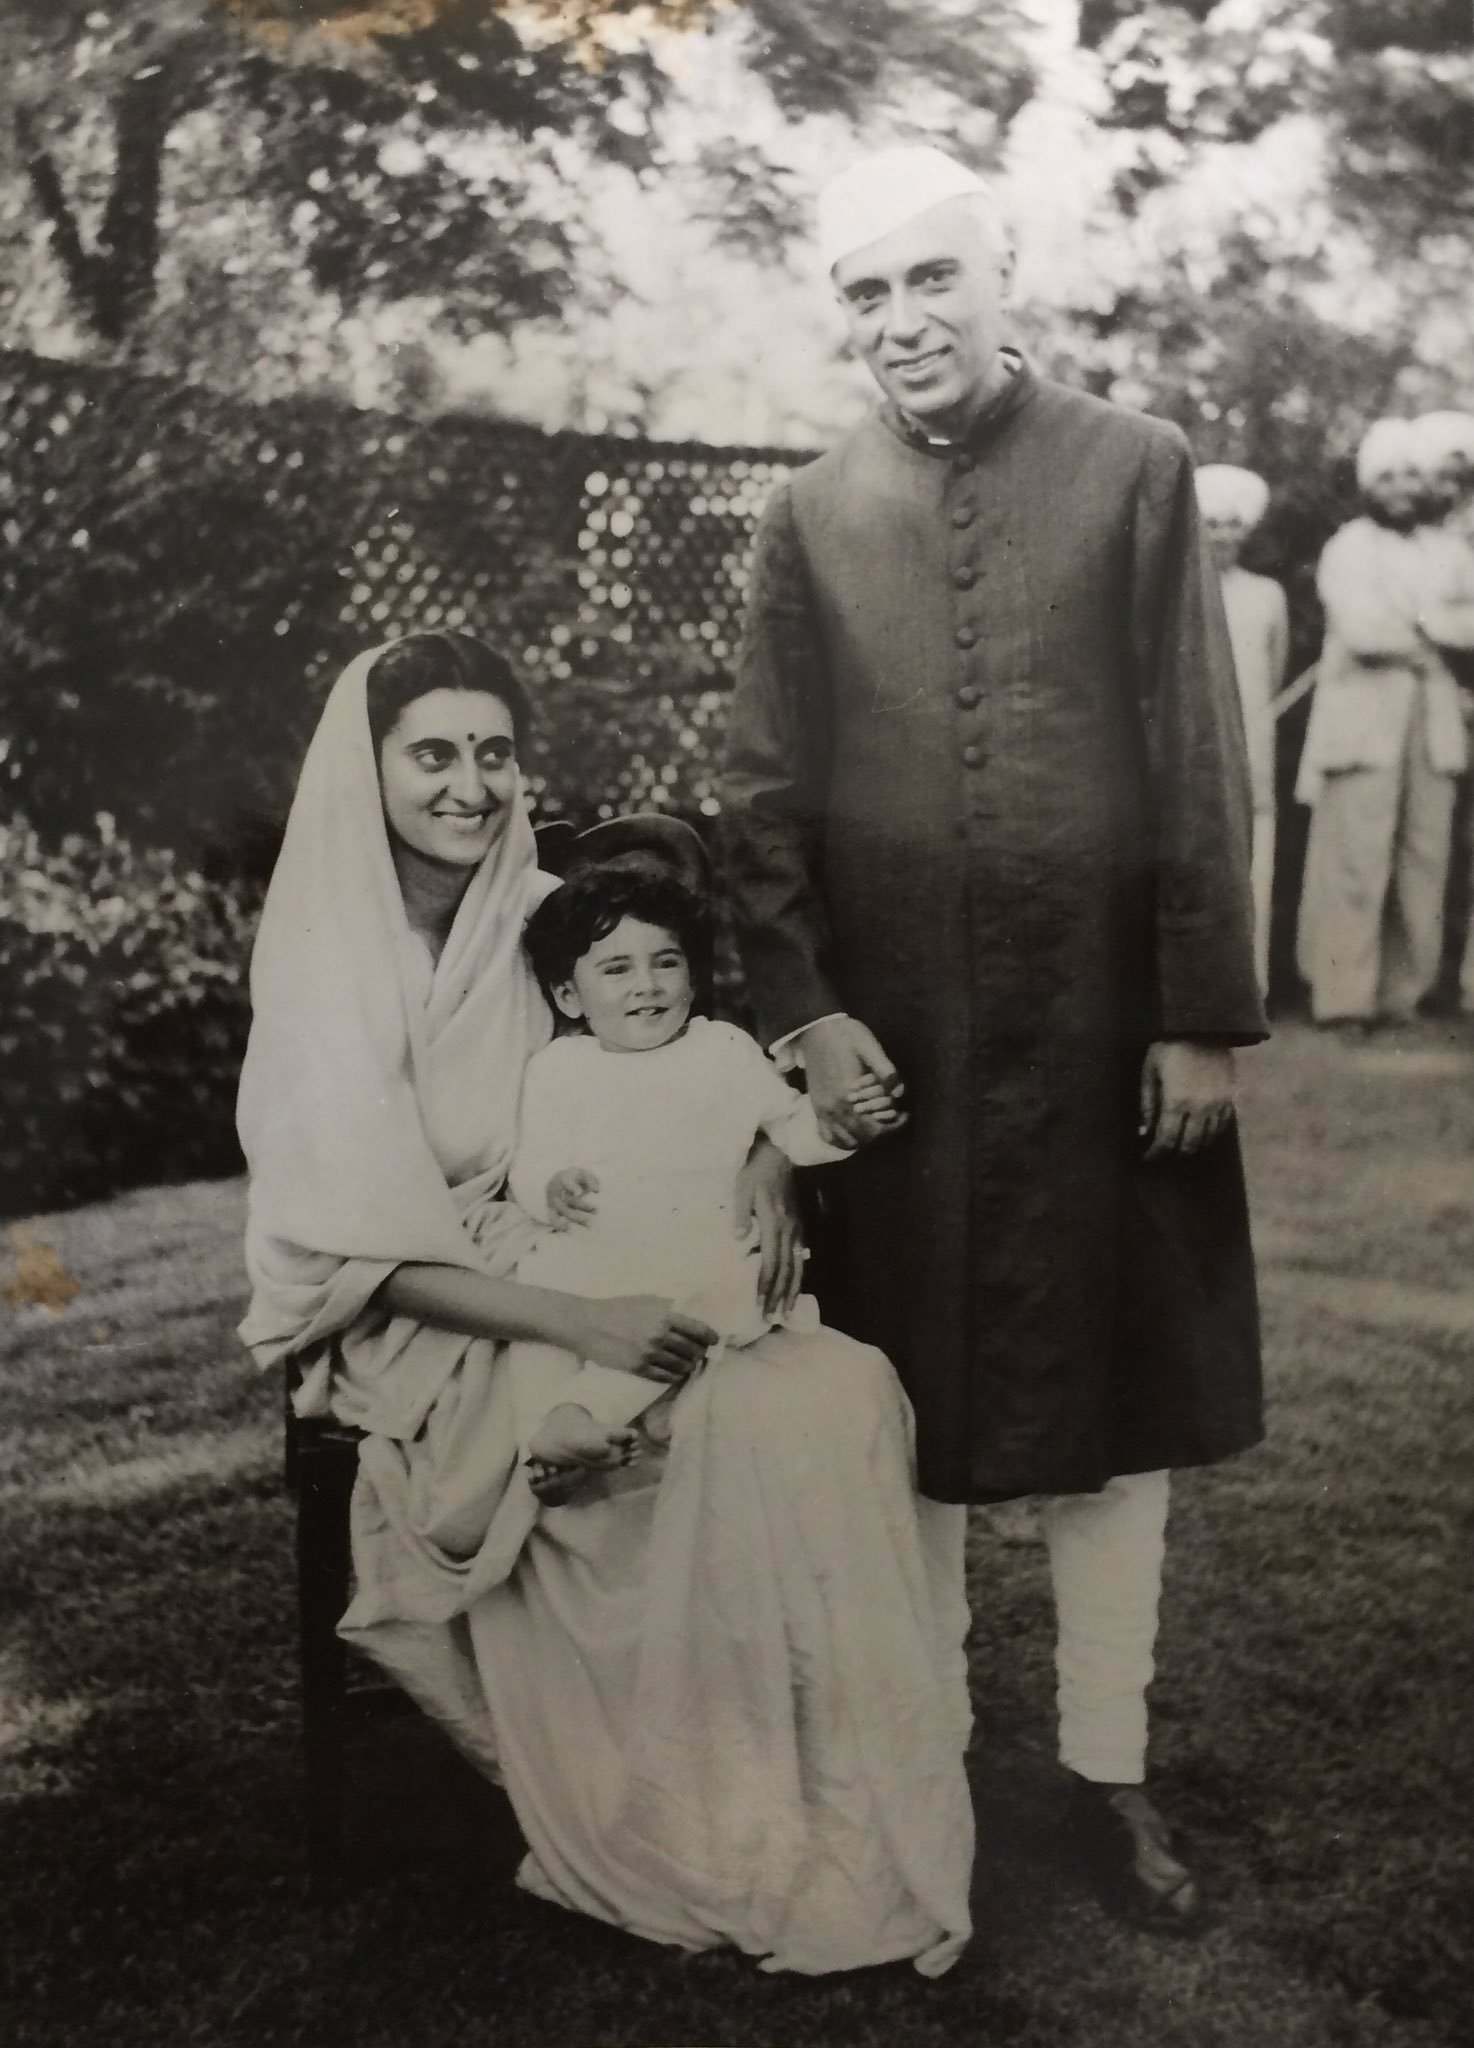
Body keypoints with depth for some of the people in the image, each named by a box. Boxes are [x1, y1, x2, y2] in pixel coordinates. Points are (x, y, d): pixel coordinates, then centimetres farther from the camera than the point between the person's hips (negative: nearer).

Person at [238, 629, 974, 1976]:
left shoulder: (548, 918, 4)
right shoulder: (325, 962, -9)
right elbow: (370, 1243, -15)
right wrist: (579, 1323, -27)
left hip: (595, 1283, 5)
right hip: (425, 1329, -5)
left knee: (845, 1389, -22)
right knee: (747, 1427, -29)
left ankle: (857, 1815, -11)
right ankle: (747, 1834, -12)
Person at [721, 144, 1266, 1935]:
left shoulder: (1136, 470, 1)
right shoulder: (808, 517, 5)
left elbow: (1197, 765, -1)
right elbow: (764, 794, 4)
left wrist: (1202, 1015, -5)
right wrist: (802, 1006, -7)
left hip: (1105, 1026, -1)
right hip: (890, 1037, 1)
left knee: (1111, 1395, 8)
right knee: (896, 1413, 10)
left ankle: (1107, 1773, 23)